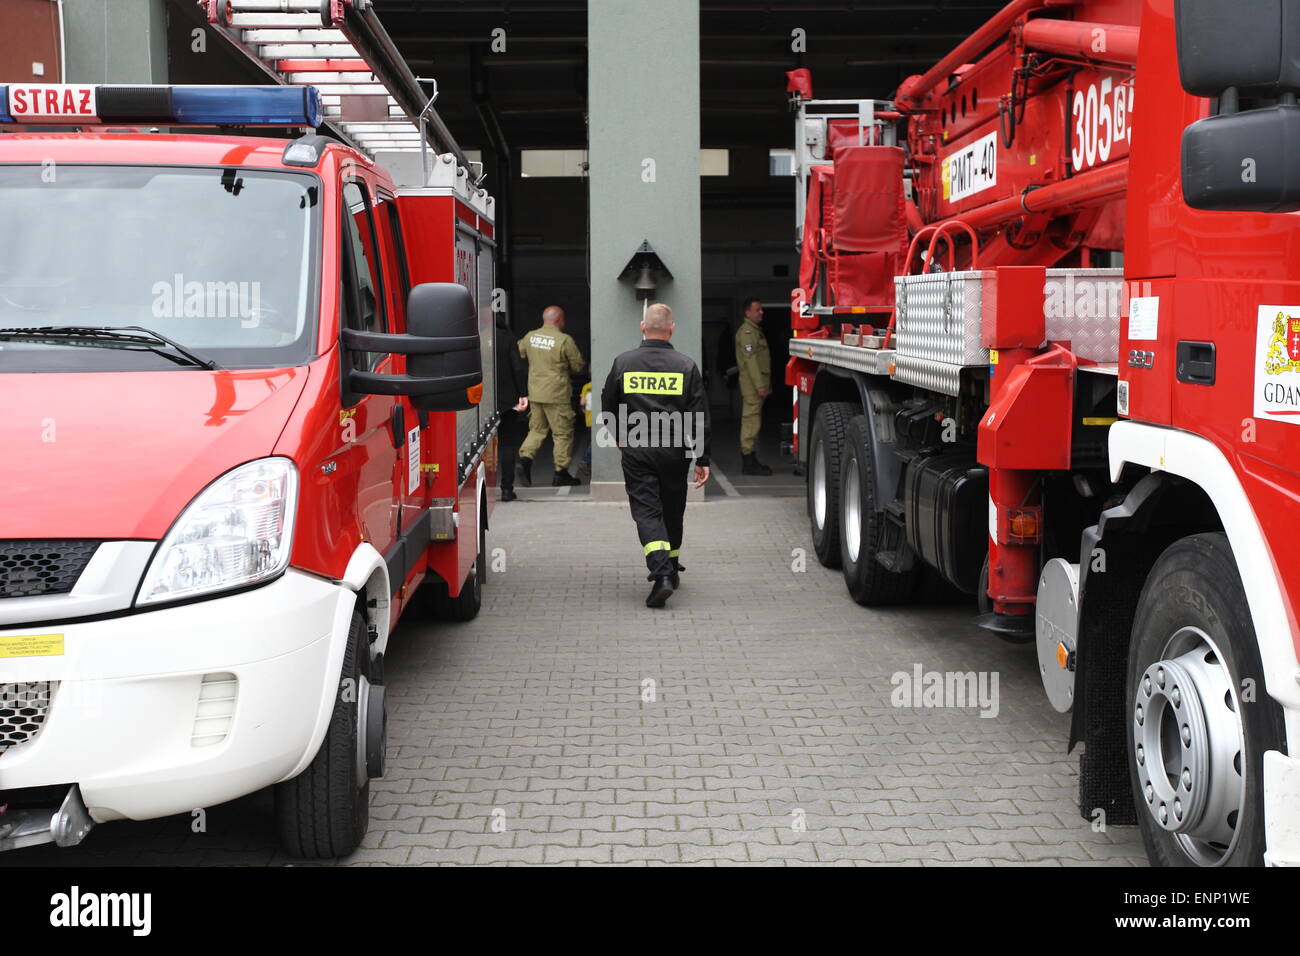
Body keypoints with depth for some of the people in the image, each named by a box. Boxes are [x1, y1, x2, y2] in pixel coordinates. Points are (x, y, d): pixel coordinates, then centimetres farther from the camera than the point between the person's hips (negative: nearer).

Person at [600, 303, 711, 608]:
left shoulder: (623, 363, 0)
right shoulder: (686, 366, -2)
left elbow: (607, 408, 10)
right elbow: (699, 418, -3)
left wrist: (620, 437, 28)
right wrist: (702, 460, 2)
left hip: (636, 453, -1)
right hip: (674, 452, 1)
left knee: (646, 512, -3)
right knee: (672, 511, 18)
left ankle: (661, 574, -21)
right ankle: (671, 569, 32)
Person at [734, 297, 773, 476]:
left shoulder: (756, 330, 21)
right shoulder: (746, 331, -12)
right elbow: (750, 359, -20)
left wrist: (765, 384, 22)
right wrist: (760, 385, -24)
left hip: (756, 384, 11)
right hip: (752, 385, -11)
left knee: (751, 421, 12)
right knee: (751, 420, -11)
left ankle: (750, 460, 17)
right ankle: (748, 463, -12)